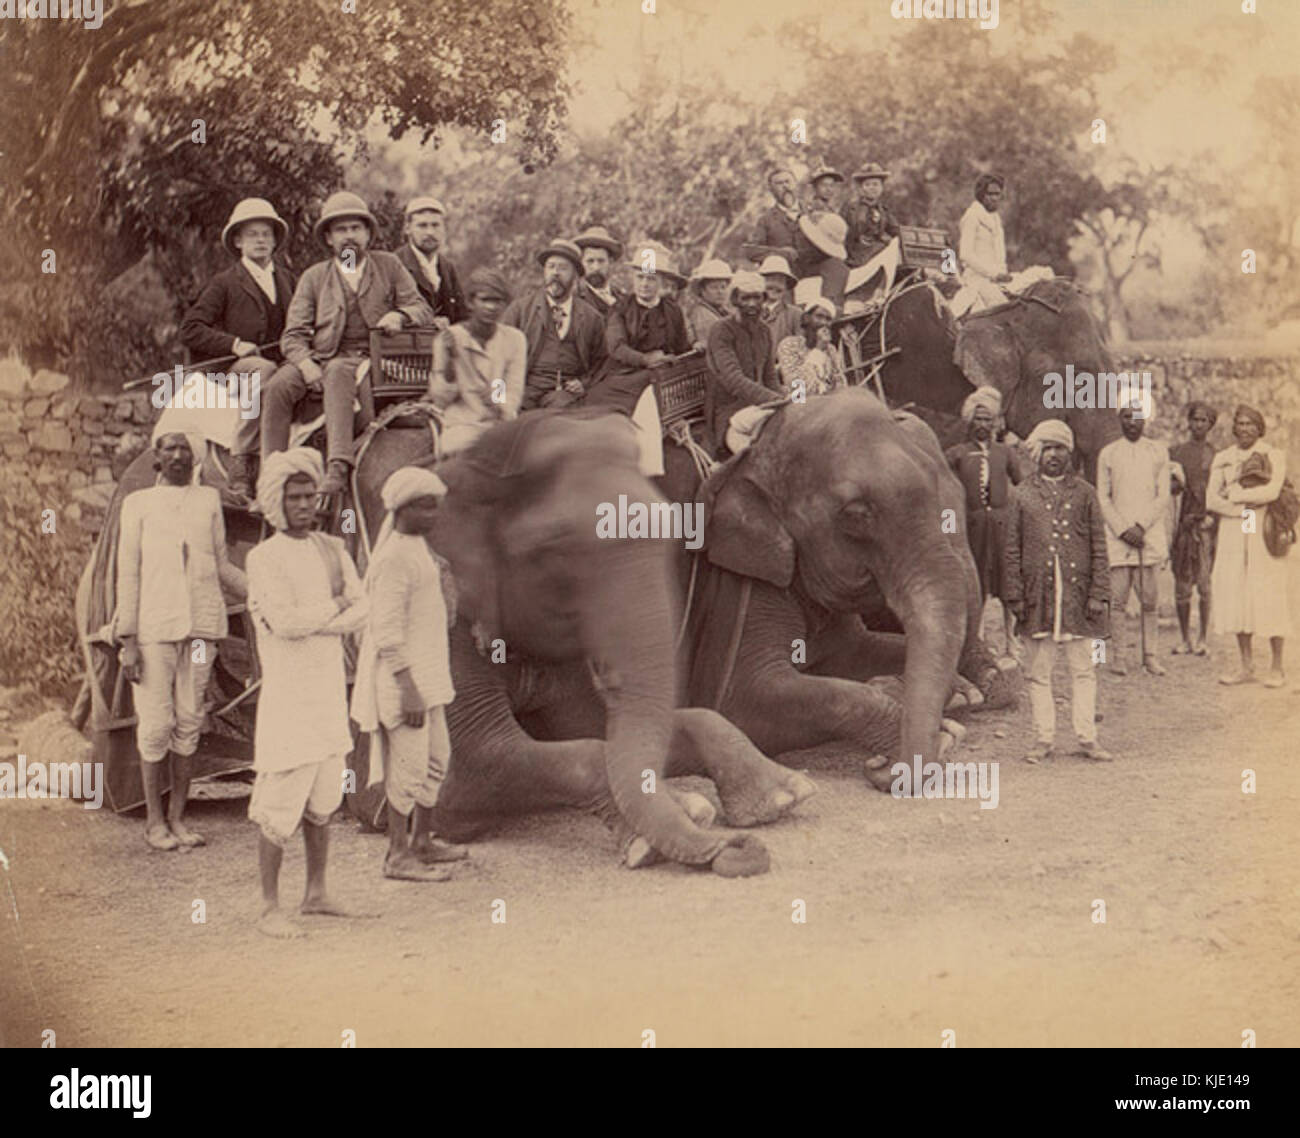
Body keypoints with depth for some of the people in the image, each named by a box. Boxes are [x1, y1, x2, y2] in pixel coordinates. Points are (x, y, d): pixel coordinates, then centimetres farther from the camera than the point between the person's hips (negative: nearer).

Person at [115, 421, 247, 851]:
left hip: (200, 626, 3)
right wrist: (128, 640, -4)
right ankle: (153, 819, 10)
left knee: (189, 722, 5)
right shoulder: (138, 504, 6)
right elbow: (128, 574, 2)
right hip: (153, 629, -3)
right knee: (156, 724, -2)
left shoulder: (209, 500, 14)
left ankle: (177, 816, 14)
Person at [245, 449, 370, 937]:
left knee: (322, 801, 12)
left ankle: (316, 894, 23)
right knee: (278, 808, -3)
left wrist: (309, 620, -15)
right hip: (287, 691, -6)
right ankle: (270, 908, 4)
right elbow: (284, 623, -20)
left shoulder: (332, 549, 10)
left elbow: (360, 612, 0)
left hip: (330, 687, 6)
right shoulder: (264, 557, -8)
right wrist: (332, 606, -6)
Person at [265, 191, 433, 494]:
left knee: (338, 372, -38)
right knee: (277, 387, -27)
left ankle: (339, 466, -49)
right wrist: (305, 364, -15)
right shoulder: (314, 277, 13)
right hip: (321, 358, 2)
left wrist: (399, 315, -13)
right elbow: (293, 335, 7)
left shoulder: (389, 267, 13)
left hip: (368, 359, -2)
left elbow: (422, 311, 11)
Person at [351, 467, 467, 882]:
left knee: (437, 758, 17)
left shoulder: (417, 547, 14)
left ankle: (423, 840, 29)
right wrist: (408, 689, -24)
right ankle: (398, 855, 4)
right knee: (408, 766, -4)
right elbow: (387, 631, -22)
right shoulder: (394, 558, -18)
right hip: (402, 676, -10)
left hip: (427, 674, 10)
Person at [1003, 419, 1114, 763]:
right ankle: (1044, 739, 11)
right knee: (1039, 672, 4)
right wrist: (1015, 595, -2)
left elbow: (1099, 547, 7)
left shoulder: (1084, 493, 9)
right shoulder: (1022, 495, 7)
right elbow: (1012, 550, 6)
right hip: (1038, 593, 0)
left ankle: (1087, 738, 9)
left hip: (1077, 593, 0)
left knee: (1083, 670, 3)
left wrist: (1098, 593, -2)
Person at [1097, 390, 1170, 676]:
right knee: (1118, 597, -3)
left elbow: (1163, 497, 3)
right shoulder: (1108, 454, 7)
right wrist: (1123, 529, -8)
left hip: (1150, 536, 1)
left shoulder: (1159, 452, 8)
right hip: (1117, 537, -1)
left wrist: (1141, 526, -9)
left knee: (1149, 599, 1)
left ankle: (1149, 655, 9)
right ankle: (1118, 655, 2)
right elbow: (1102, 499, 3)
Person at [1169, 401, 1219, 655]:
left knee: (1203, 581, -7)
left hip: (1206, 522, -1)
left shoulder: (1215, 456, 8)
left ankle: (1203, 639, 1)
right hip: (1181, 521, 1)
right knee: (1181, 584, 2)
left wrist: (1212, 515, -6)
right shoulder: (1175, 452, 10)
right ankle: (1185, 639, 11)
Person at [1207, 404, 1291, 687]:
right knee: (1235, 594, 1)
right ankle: (1246, 666, 10)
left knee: (1269, 596, -6)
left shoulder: (1274, 455, 3)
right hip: (1232, 533, 3)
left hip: (1265, 533, -3)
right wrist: (1244, 509, -9)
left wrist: (1234, 496, -6)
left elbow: (1272, 491, -12)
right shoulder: (1222, 459, 12)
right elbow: (1211, 500, 3)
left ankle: (1276, 668, 1)